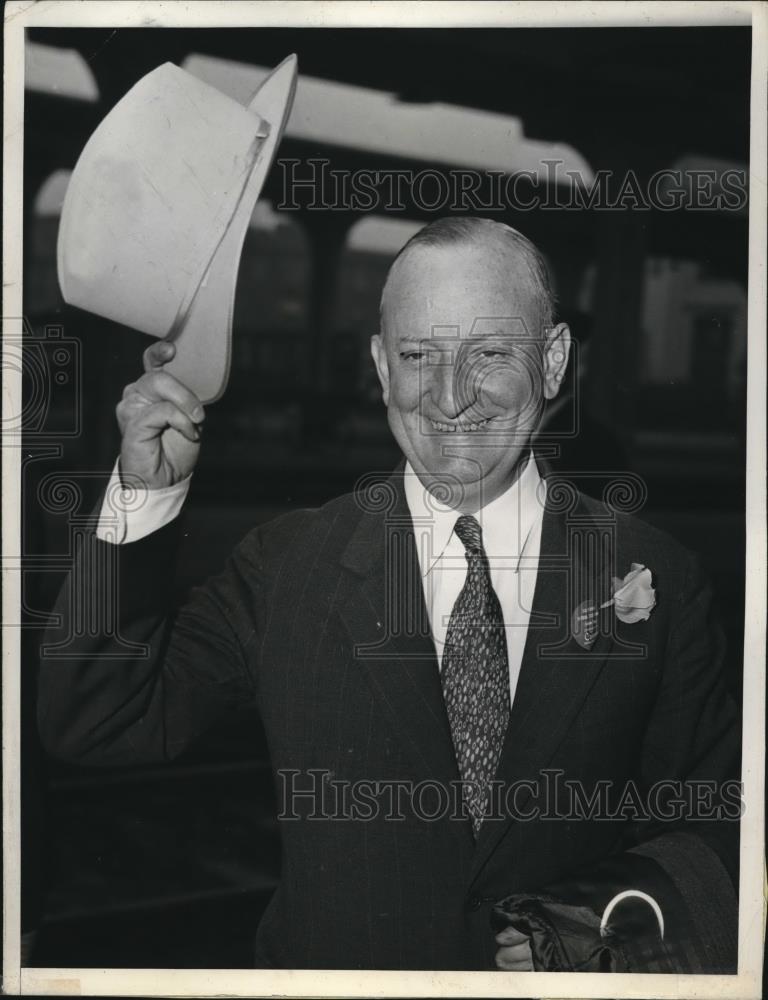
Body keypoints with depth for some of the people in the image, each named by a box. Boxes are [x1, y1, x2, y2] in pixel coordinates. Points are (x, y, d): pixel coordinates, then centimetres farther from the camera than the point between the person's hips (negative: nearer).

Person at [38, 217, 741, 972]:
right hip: (331, 967, 0)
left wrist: (620, 923, -17)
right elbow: (92, 726, -4)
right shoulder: (285, 563, -2)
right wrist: (145, 494, -12)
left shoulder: (660, 579, -3)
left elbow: (718, 818, 1)